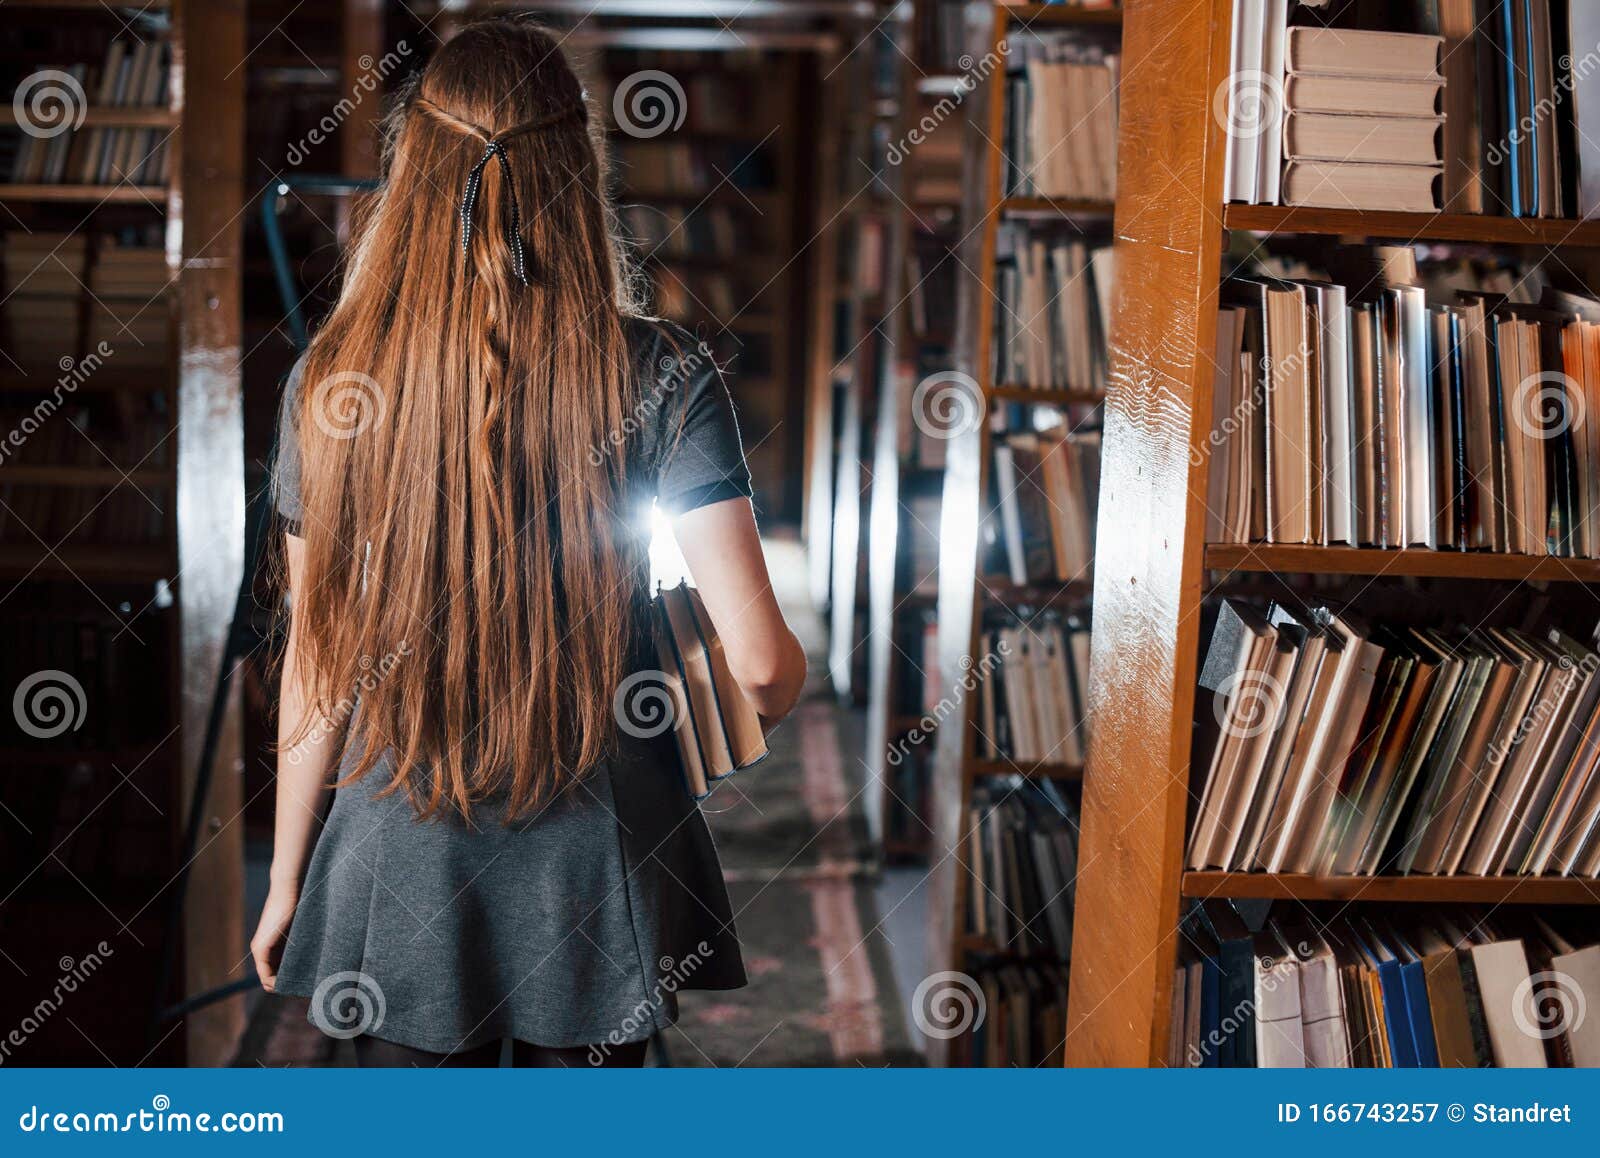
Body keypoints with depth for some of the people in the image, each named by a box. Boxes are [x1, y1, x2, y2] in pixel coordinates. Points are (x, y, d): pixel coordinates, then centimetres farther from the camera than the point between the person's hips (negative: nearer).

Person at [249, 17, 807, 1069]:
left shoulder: (332, 381, -6)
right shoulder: (661, 378, -12)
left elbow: (319, 665, -1)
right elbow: (760, 660, -17)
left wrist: (287, 878, 11)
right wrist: (784, 693, 8)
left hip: (399, 871, 1)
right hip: (593, 875, -1)